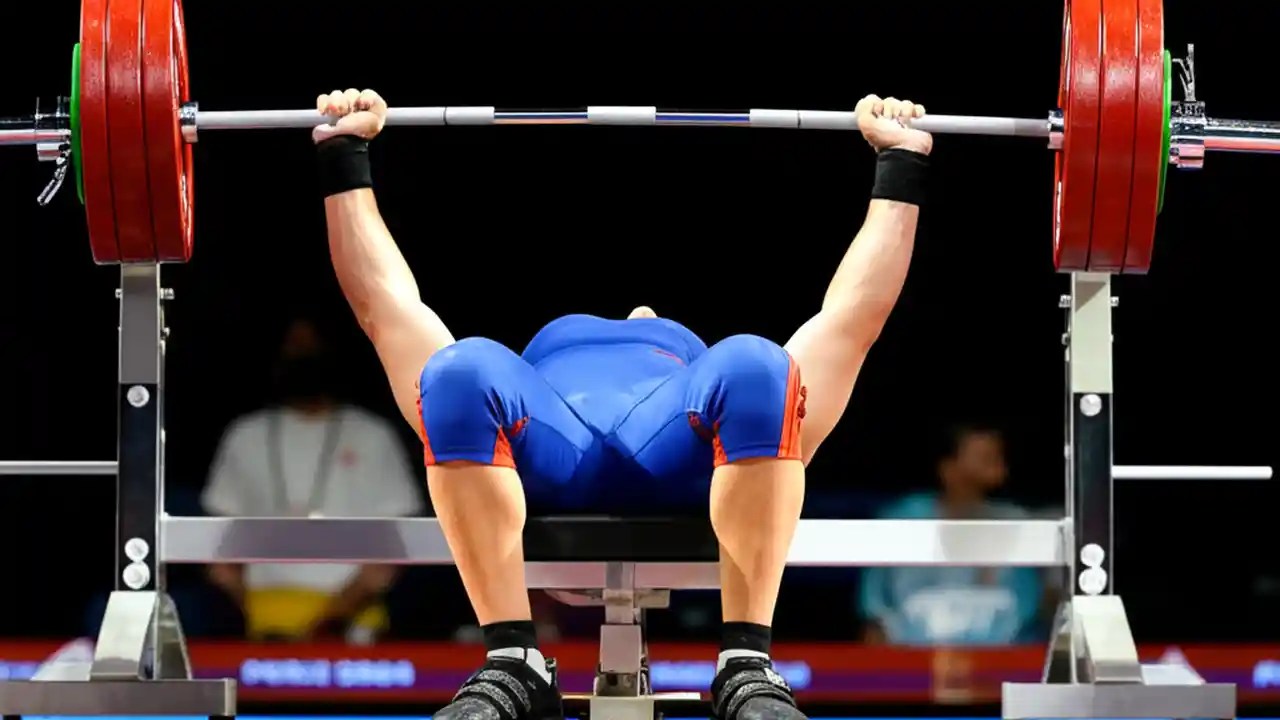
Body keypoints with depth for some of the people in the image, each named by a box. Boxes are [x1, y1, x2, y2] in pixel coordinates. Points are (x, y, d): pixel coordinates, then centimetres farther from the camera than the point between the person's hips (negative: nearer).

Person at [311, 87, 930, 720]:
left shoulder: (713, 385, 46)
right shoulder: (509, 392, 46)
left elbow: (852, 313, 44)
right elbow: (386, 303, 42)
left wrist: (900, 165, 43)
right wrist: (344, 157, 40)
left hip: (683, 456, 0)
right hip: (545, 451, 0)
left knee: (752, 367, -35)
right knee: (460, 372, -35)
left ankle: (747, 669, -34)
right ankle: (512, 665, -32)